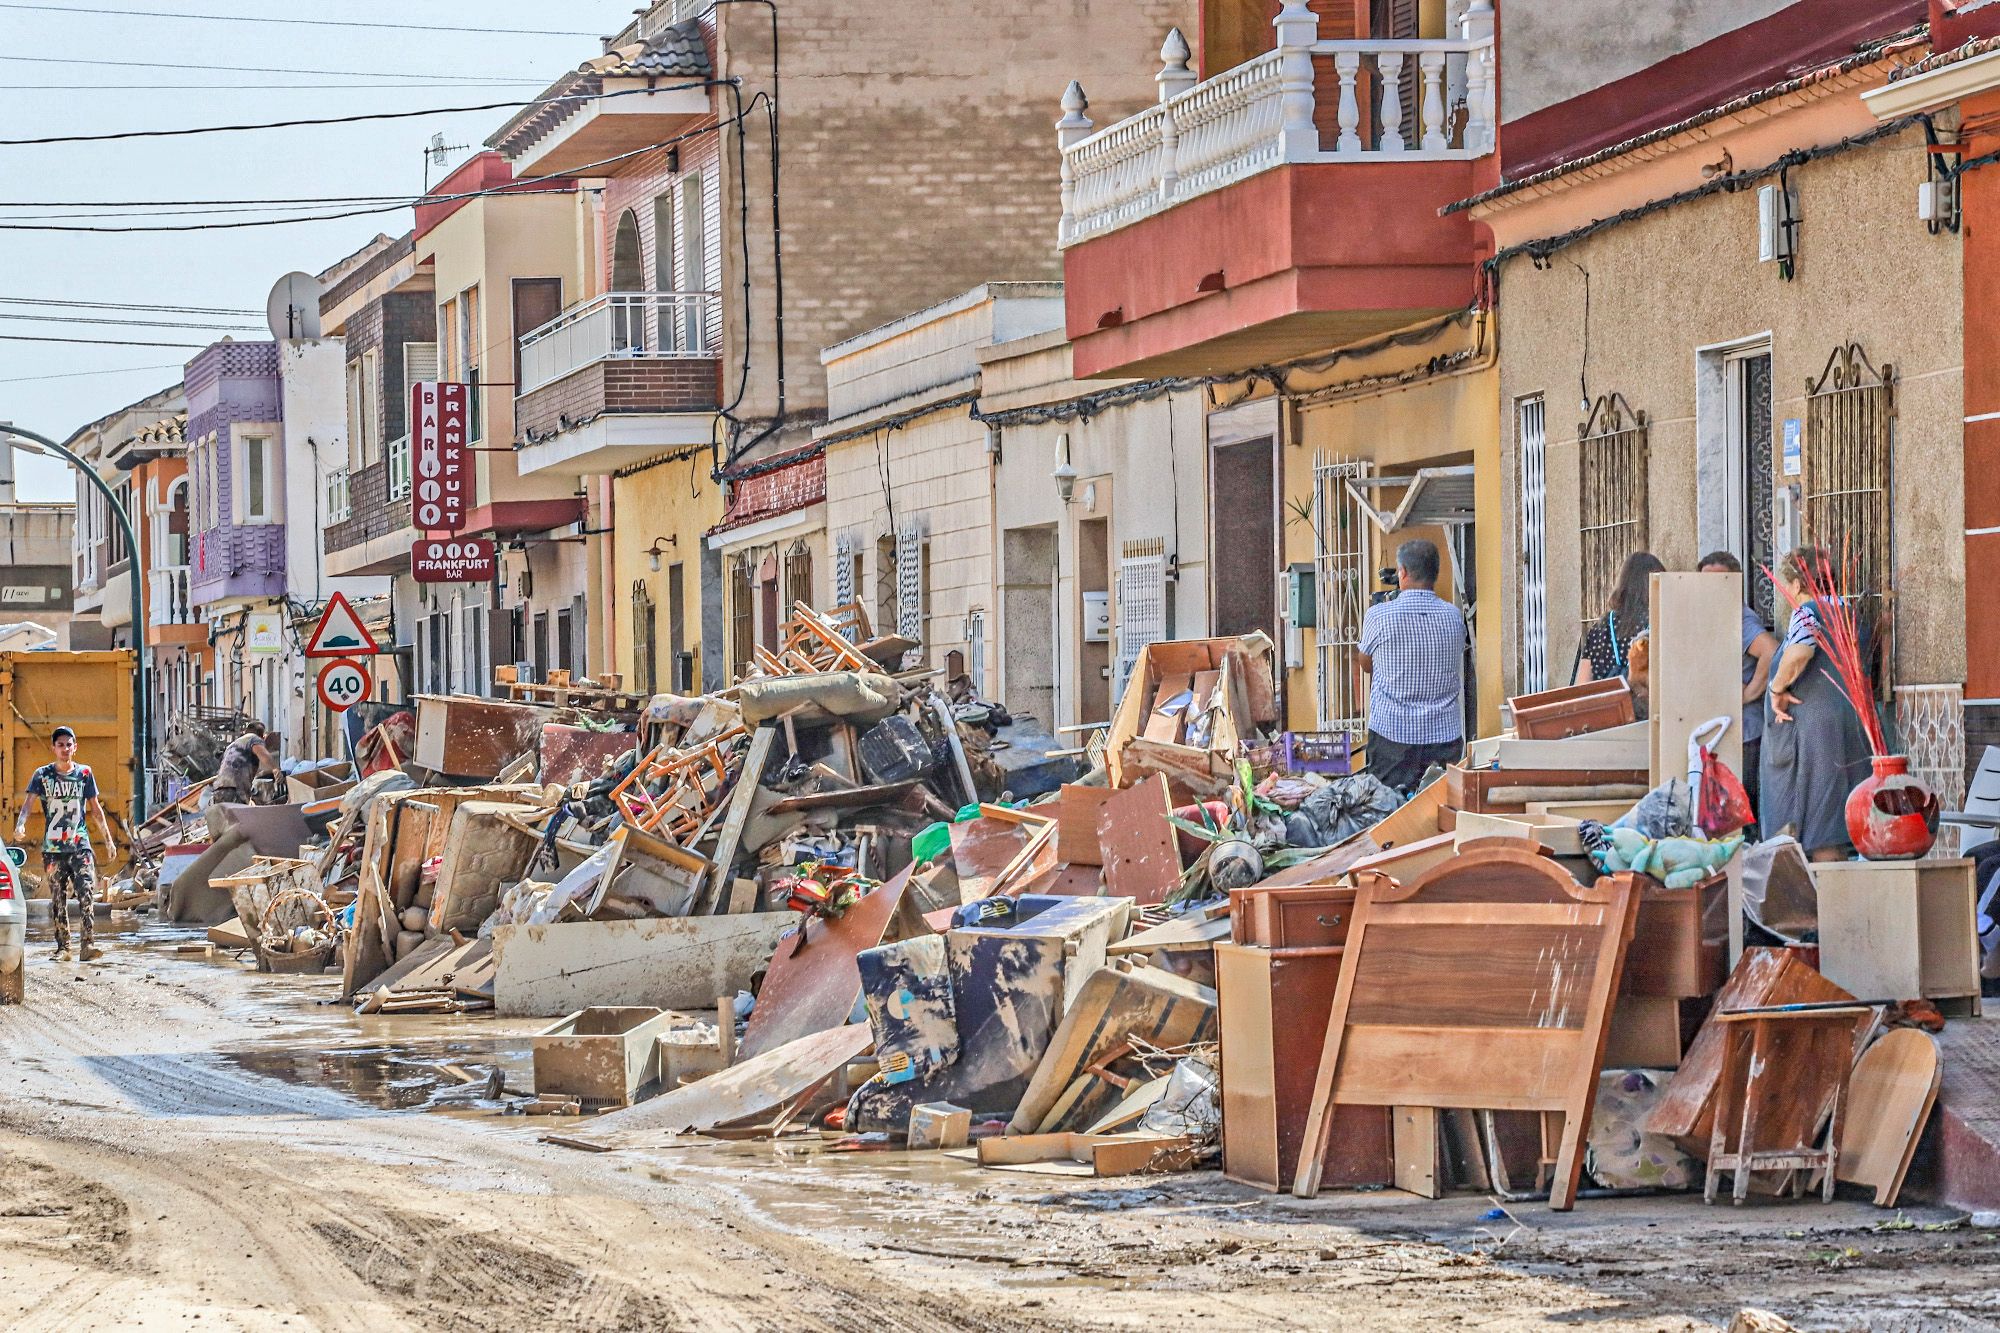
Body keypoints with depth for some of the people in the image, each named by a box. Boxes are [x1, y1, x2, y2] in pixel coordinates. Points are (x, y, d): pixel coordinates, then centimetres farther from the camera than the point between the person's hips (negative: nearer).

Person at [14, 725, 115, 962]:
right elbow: (29, 802, -8)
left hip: (80, 846, 0)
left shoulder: (84, 773, 7)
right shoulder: (43, 774, 3)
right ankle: (63, 947, 10)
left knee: (87, 894, -14)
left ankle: (87, 944, -18)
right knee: (58, 900, 4)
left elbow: (95, 807, 13)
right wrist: (20, 825, -28)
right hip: (52, 848, 0)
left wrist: (108, 838, 13)